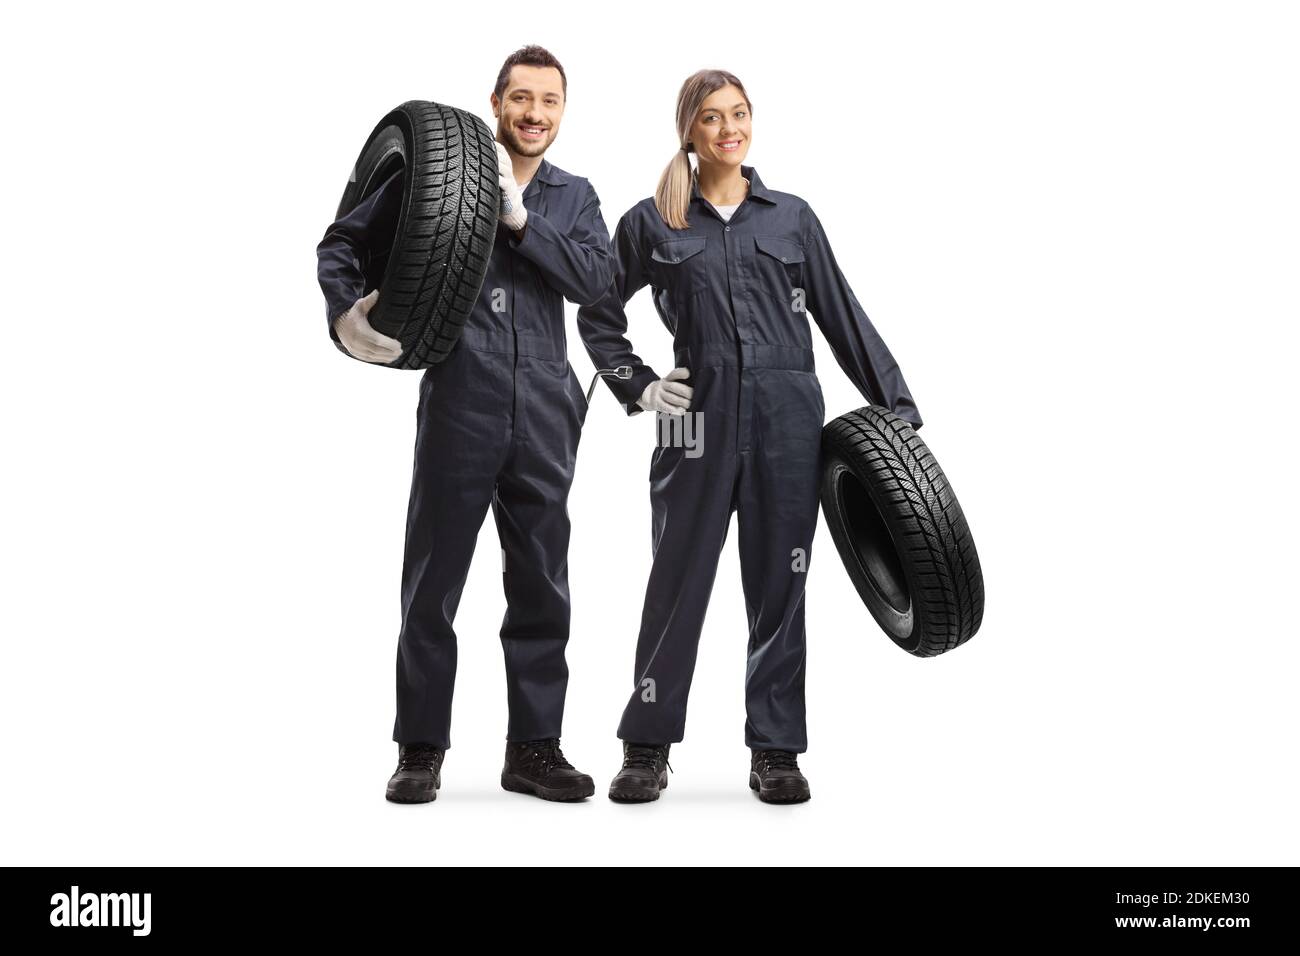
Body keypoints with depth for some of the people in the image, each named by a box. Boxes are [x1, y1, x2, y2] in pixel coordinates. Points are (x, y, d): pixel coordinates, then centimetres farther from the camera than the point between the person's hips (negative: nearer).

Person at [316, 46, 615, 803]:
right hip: (459, 407, -3)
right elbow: (341, 242, 7)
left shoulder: (574, 196, 13)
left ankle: (534, 748, 19)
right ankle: (421, 751, 15)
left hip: (545, 418, 3)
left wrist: (519, 217, -13)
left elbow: (597, 279, -5)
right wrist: (347, 308, -12)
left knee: (542, 587, 8)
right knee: (433, 585, 3)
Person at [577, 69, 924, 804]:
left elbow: (844, 317, 10)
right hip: (700, 418, -1)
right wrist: (638, 386, 3)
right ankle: (649, 746, 17)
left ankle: (776, 751, 16)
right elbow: (599, 313, 15)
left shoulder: (791, 216, 9)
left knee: (779, 585, 6)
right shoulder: (652, 222, 6)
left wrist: (897, 407, 8)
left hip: (788, 417, 1)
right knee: (678, 582, 4)